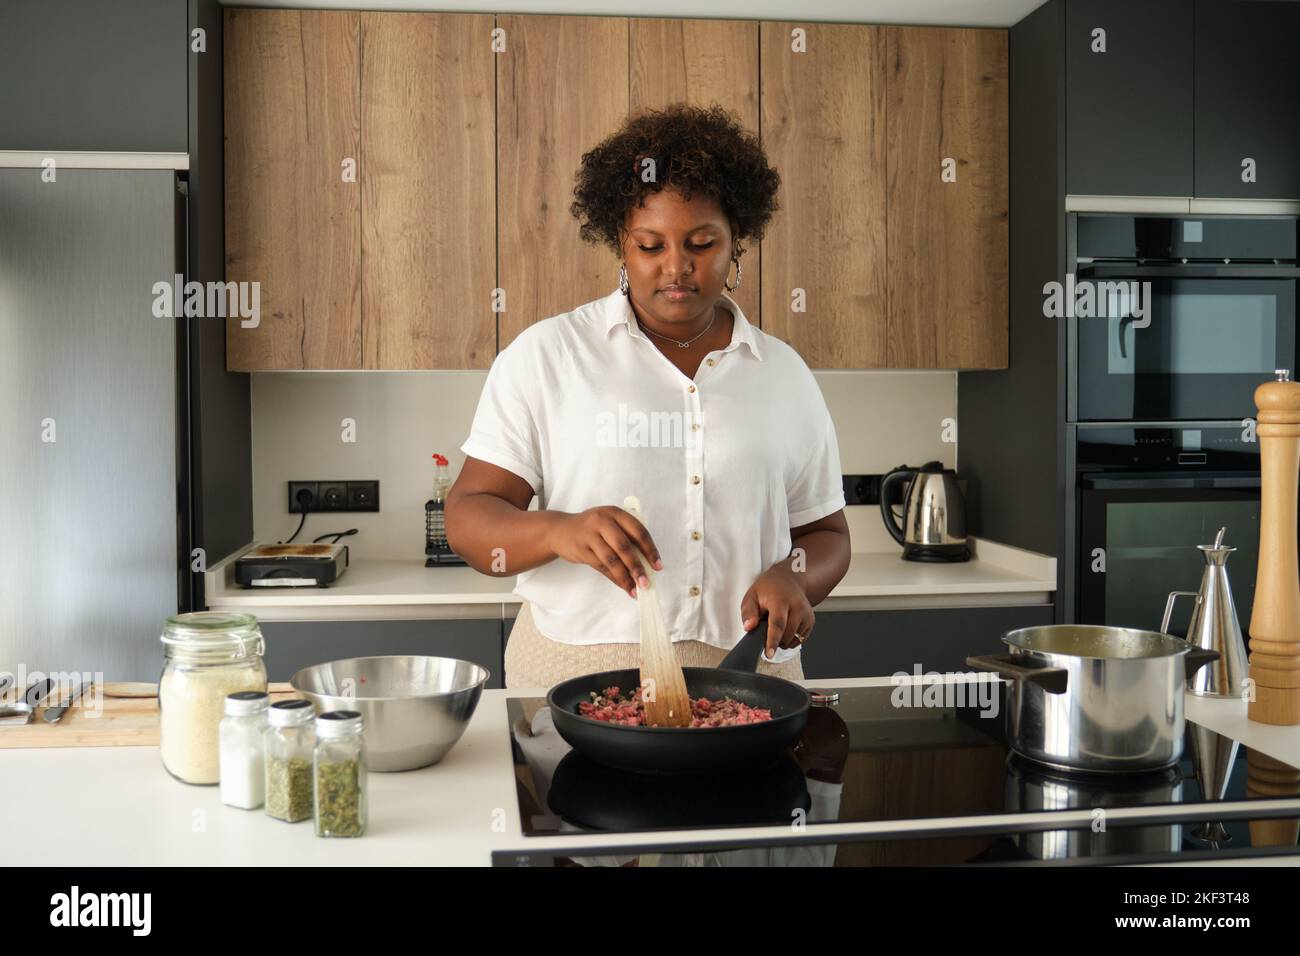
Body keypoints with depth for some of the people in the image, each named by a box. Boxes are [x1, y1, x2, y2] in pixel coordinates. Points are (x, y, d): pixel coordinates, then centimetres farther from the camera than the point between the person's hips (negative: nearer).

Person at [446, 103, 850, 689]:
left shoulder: (785, 375, 12)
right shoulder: (545, 355, 4)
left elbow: (825, 532, 19)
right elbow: (468, 519, -1)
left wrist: (793, 578, -5)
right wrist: (557, 531, -22)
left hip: (745, 673, 3)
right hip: (575, 667, -2)